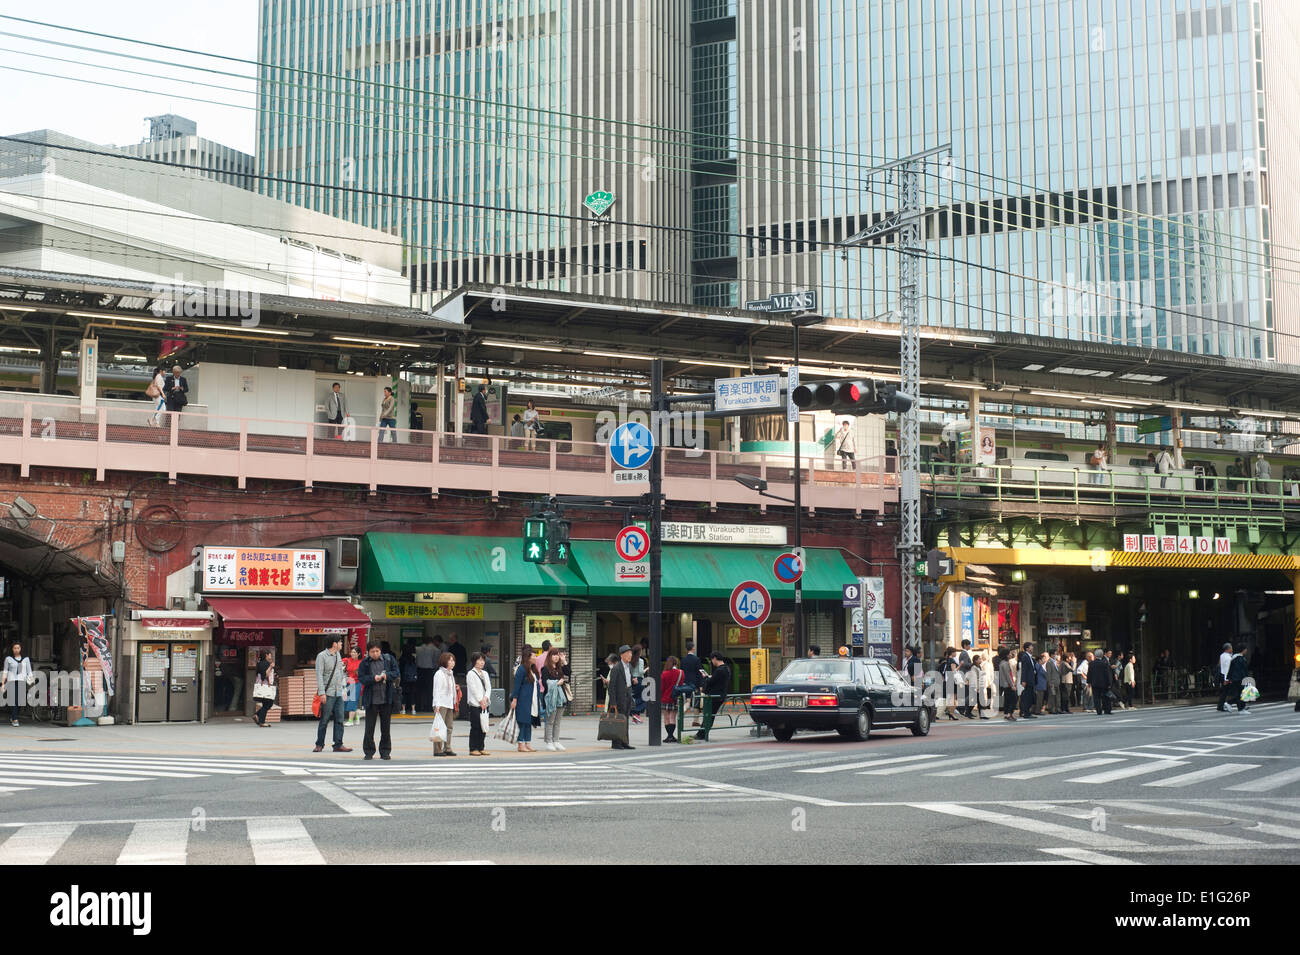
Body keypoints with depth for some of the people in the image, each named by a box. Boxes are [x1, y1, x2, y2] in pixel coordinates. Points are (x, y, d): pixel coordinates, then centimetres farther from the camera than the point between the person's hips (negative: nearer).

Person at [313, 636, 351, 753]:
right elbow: (319, 675, -12)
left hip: (338, 693, 7)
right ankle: (319, 744, 9)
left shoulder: (338, 655, 14)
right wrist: (322, 693, -17)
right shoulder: (322, 656, -8)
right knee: (324, 720, -1)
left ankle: (338, 744, 5)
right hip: (328, 693, -7)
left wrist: (343, 687, 16)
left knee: (339, 719, 2)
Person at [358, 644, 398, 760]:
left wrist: (387, 675, -14)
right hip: (371, 700, -1)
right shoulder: (364, 663, 1)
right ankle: (368, 752, 11)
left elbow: (395, 672, 5)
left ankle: (385, 752, 18)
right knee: (369, 727, 1)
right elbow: (361, 678, -5)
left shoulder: (389, 659, 4)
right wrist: (373, 678, -20)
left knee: (386, 726, 8)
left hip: (386, 699, 1)